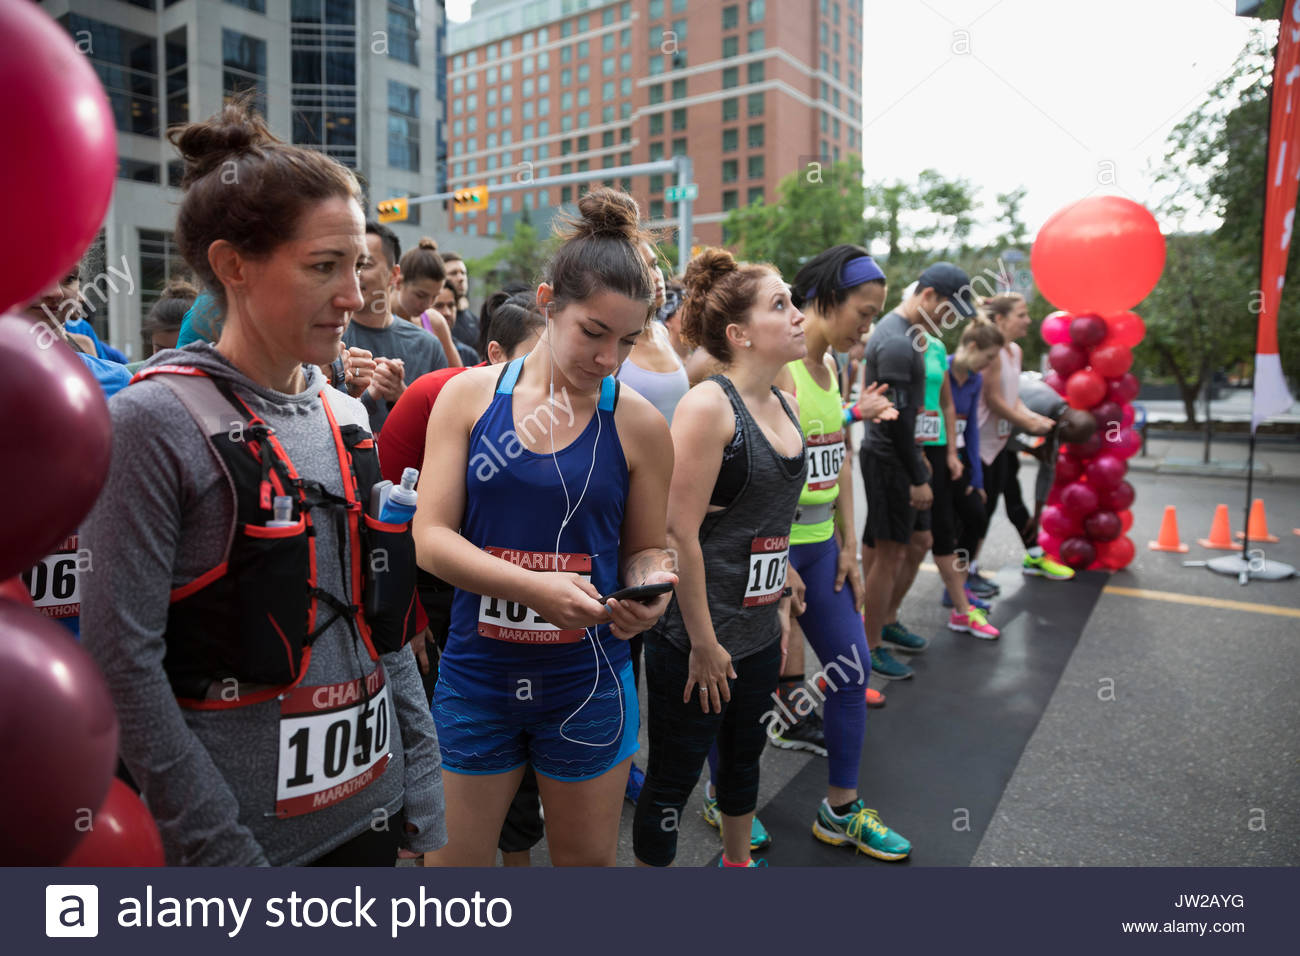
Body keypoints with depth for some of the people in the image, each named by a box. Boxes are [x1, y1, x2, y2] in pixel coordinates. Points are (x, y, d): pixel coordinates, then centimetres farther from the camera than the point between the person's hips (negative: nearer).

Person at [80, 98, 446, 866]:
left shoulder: (346, 418, 2)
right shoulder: (157, 423, -14)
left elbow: (385, 624, 6)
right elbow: (124, 660, -15)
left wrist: (420, 792, 6)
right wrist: (221, 850, -14)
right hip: (239, 828, -5)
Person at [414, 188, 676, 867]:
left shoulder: (639, 424, -4)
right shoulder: (469, 395, -4)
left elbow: (645, 547, 6)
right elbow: (431, 539, -9)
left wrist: (648, 590, -18)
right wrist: (537, 586, -24)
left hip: (586, 683, 0)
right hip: (475, 676, 0)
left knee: (587, 860, 19)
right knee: (453, 859, 15)